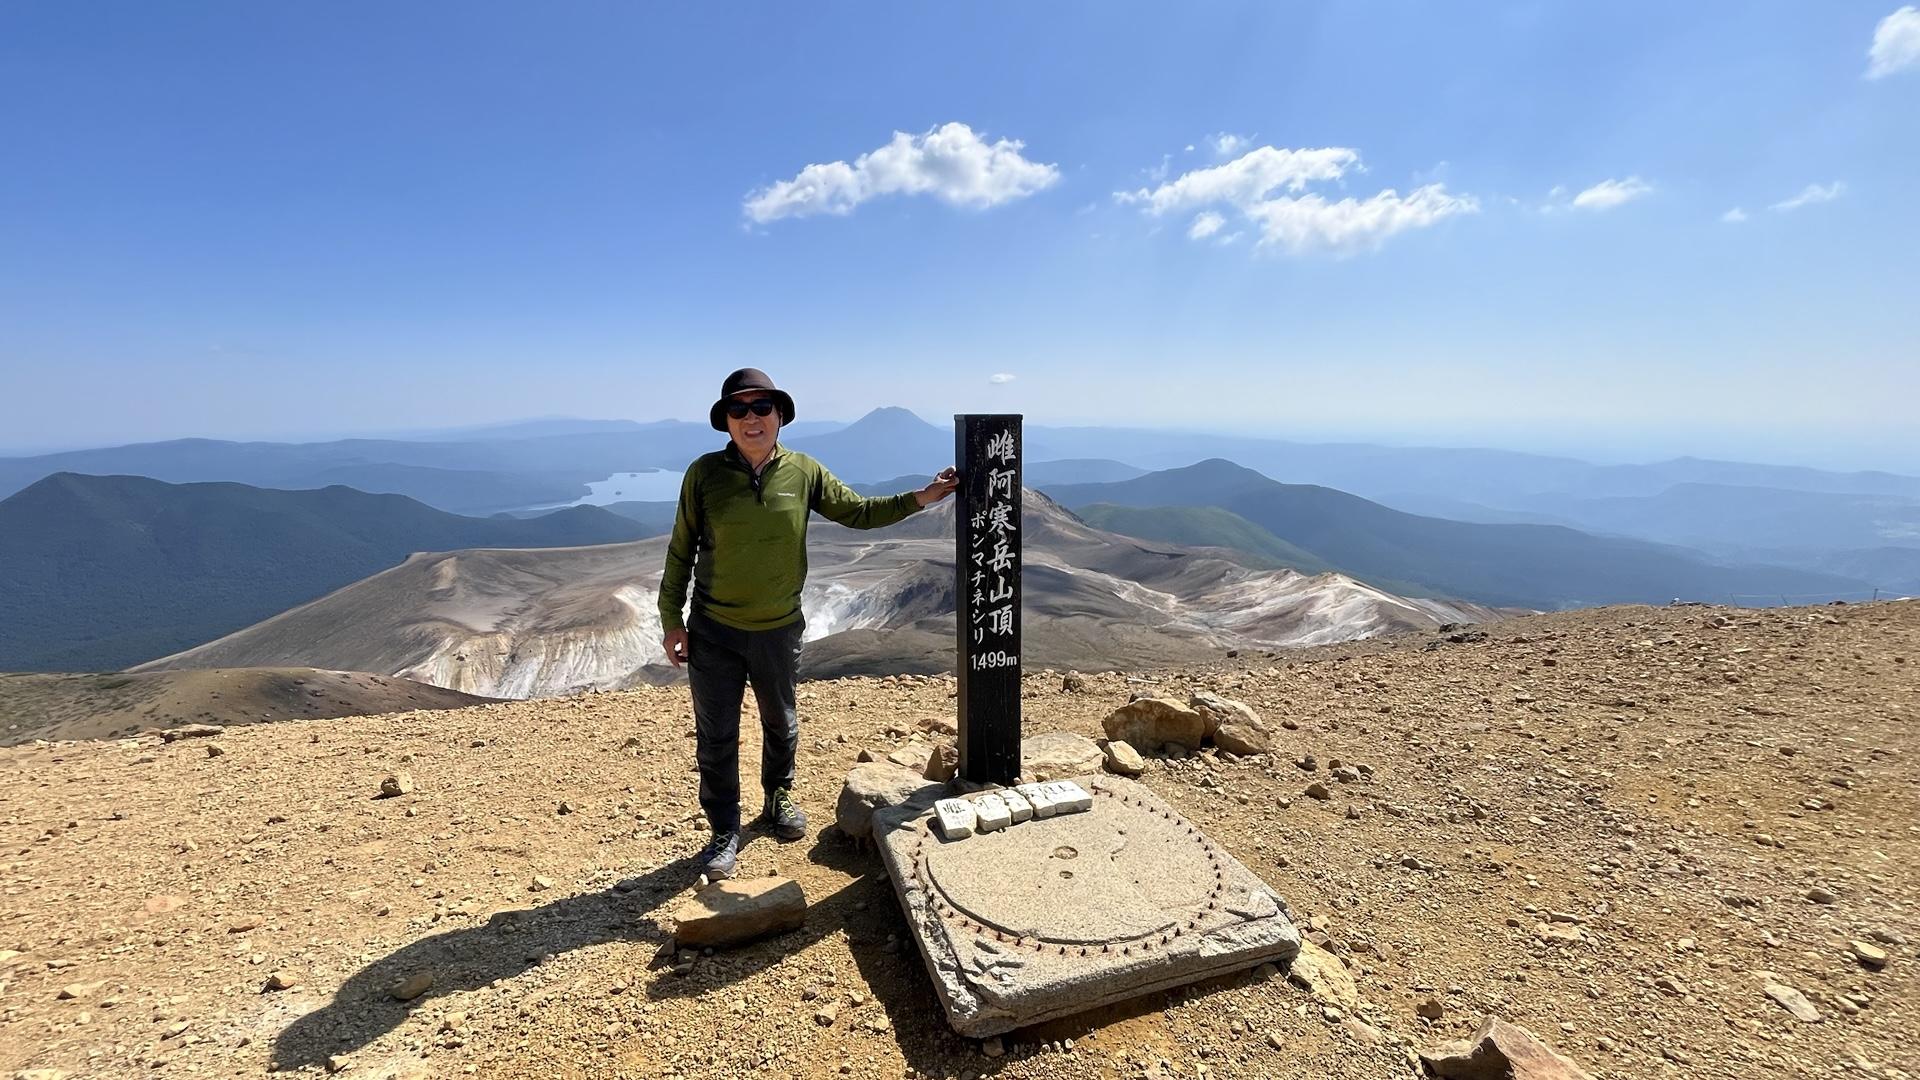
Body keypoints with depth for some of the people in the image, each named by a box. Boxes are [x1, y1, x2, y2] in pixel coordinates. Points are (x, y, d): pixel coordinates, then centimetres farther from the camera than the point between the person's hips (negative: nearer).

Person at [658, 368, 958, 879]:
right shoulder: (705, 473, -10)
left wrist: (920, 497, -6)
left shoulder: (804, 472, -6)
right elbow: (681, 550, -2)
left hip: (779, 629, 2)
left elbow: (859, 512, 4)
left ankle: (778, 800, 47)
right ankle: (724, 831, 29)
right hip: (712, 631, -1)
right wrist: (671, 619, -2)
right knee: (715, 737, 8)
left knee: (781, 725, 20)